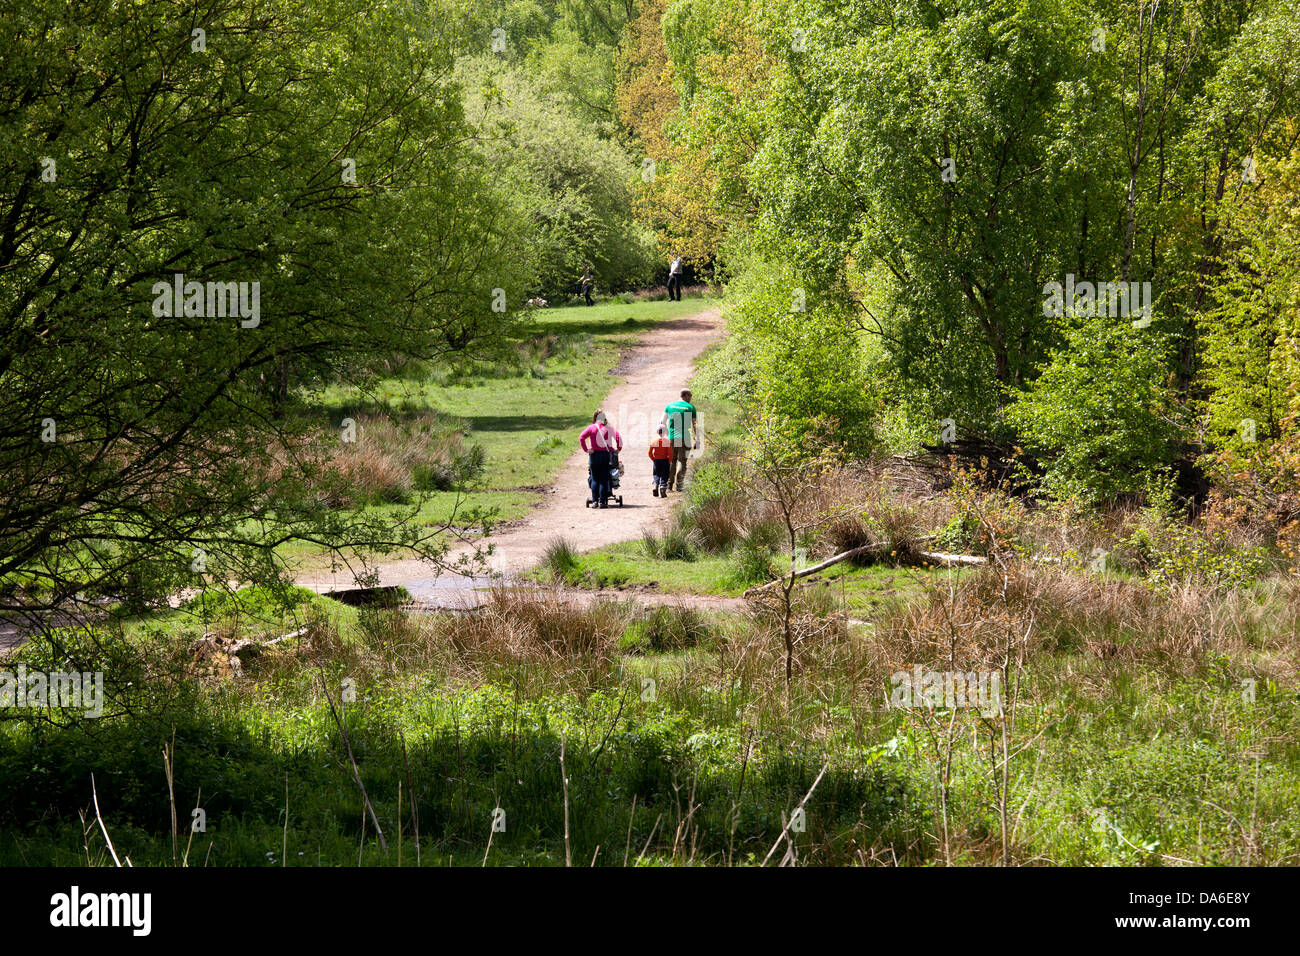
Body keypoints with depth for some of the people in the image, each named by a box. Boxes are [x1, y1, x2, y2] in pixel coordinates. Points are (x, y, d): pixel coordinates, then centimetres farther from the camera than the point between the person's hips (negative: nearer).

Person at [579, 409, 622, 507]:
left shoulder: (591, 428, -1)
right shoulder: (609, 428, 2)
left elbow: (581, 437, -11)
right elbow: (619, 437, -6)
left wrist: (586, 449, -7)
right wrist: (618, 449, 2)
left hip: (594, 454, -1)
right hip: (607, 454, 1)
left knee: (595, 479, 8)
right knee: (604, 479, 3)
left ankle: (595, 500, 4)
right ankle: (602, 501, 0)